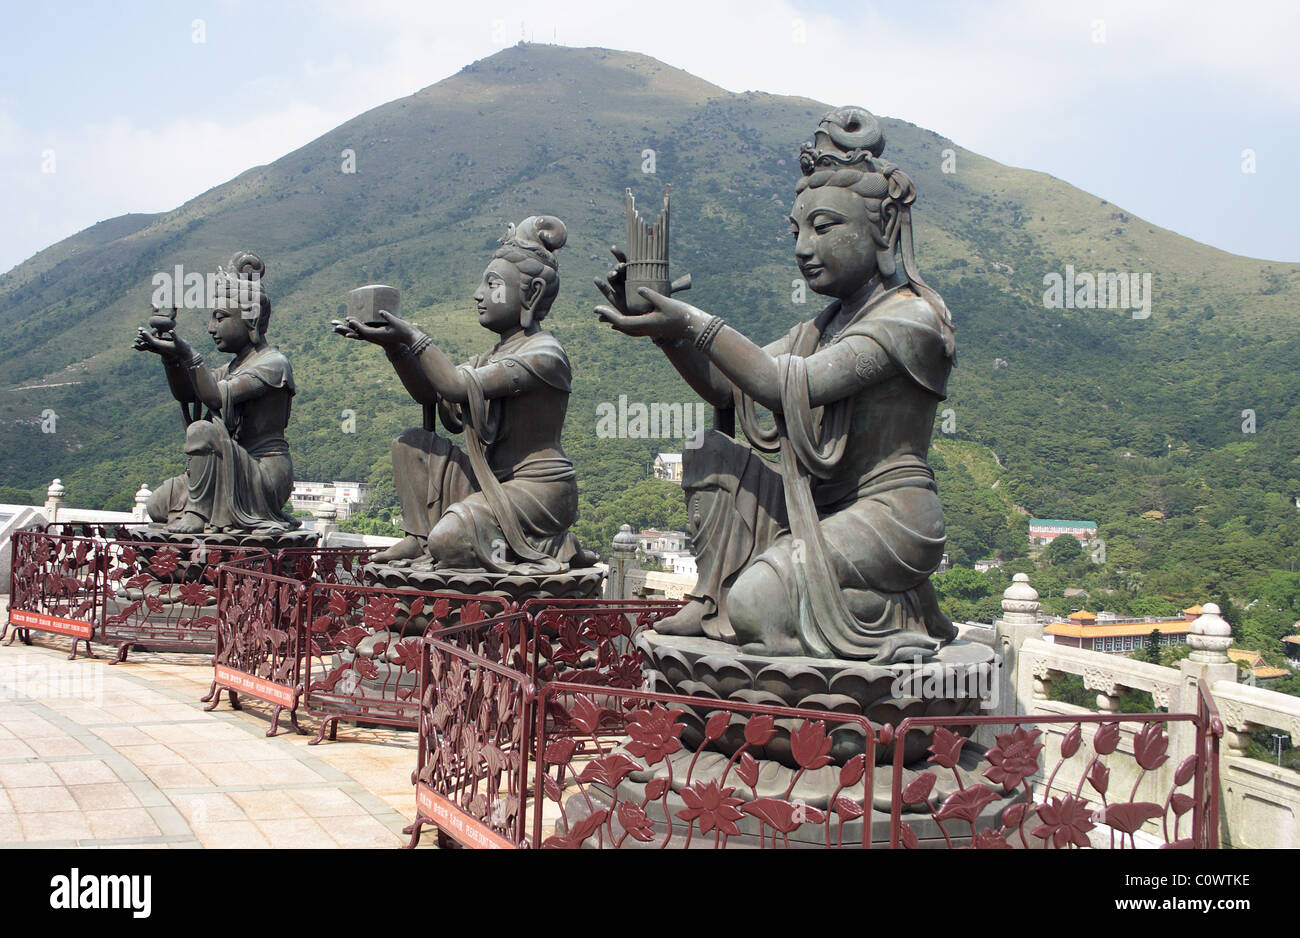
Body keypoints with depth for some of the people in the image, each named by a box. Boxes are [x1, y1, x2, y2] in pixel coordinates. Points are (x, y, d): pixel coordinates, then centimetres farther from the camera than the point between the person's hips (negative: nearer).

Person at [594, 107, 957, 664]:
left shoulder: (912, 318, -14)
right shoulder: (826, 325, 16)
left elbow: (788, 388, -23)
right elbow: (728, 389, 11)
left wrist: (696, 325, -21)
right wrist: (667, 330, -3)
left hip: (892, 516, -9)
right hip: (826, 512, 9)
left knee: (756, 602, -24)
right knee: (711, 455, 5)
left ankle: (895, 622, -4)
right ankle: (712, 607, 3)